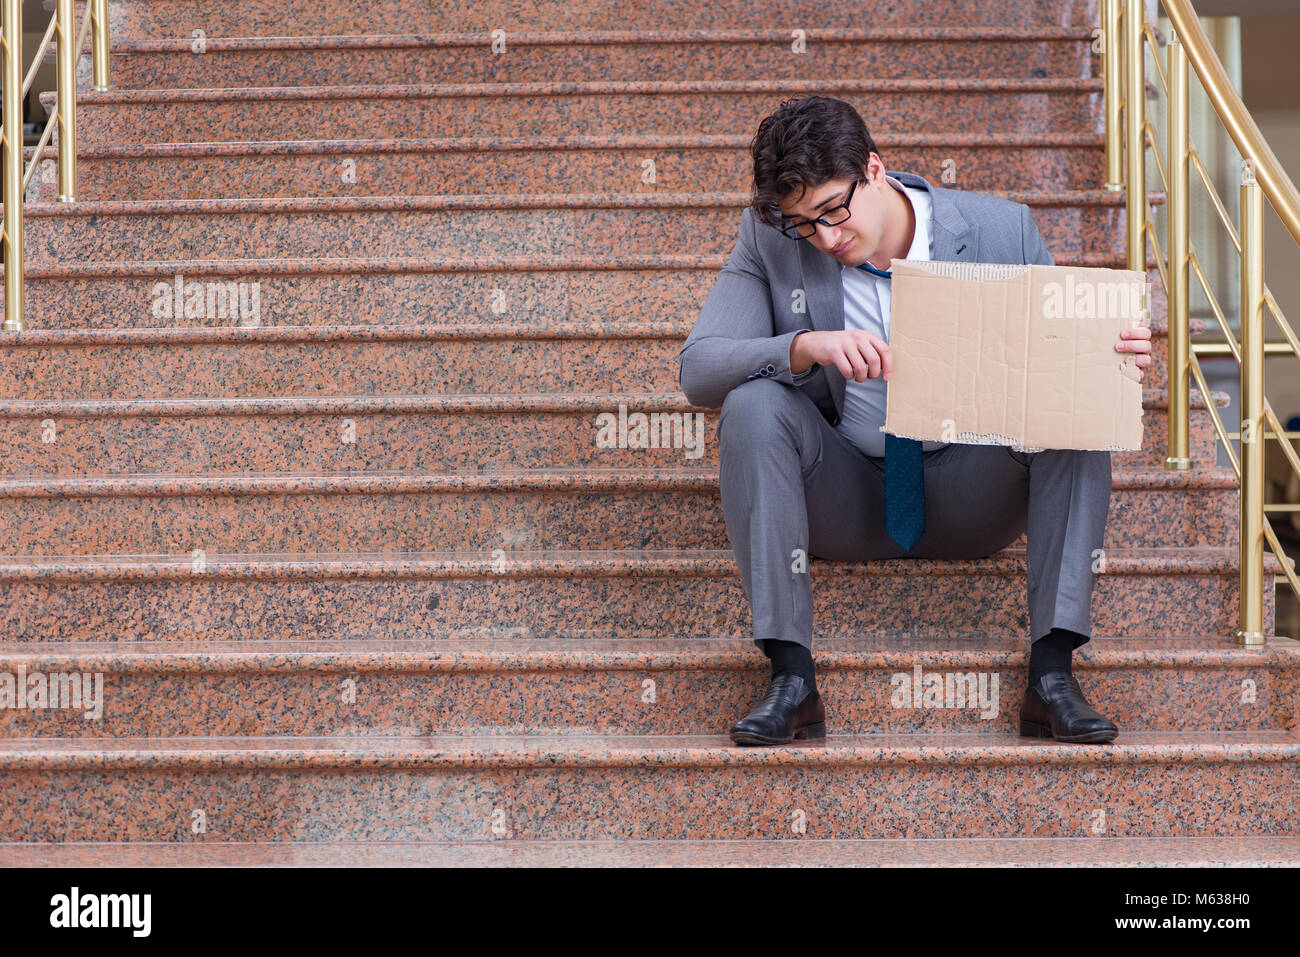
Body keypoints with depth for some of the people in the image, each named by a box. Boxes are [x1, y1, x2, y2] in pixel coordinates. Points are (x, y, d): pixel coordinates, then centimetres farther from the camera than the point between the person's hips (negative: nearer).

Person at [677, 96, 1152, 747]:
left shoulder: (1002, 230, -6)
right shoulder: (770, 241, -7)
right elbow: (696, 369, -15)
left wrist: (1116, 358, -24)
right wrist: (805, 346, -33)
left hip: (968, 499, 0)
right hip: (844, 496, 0)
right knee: (752, 406, -27)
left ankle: (1051, 674, -26)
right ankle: (790, 679, -27)